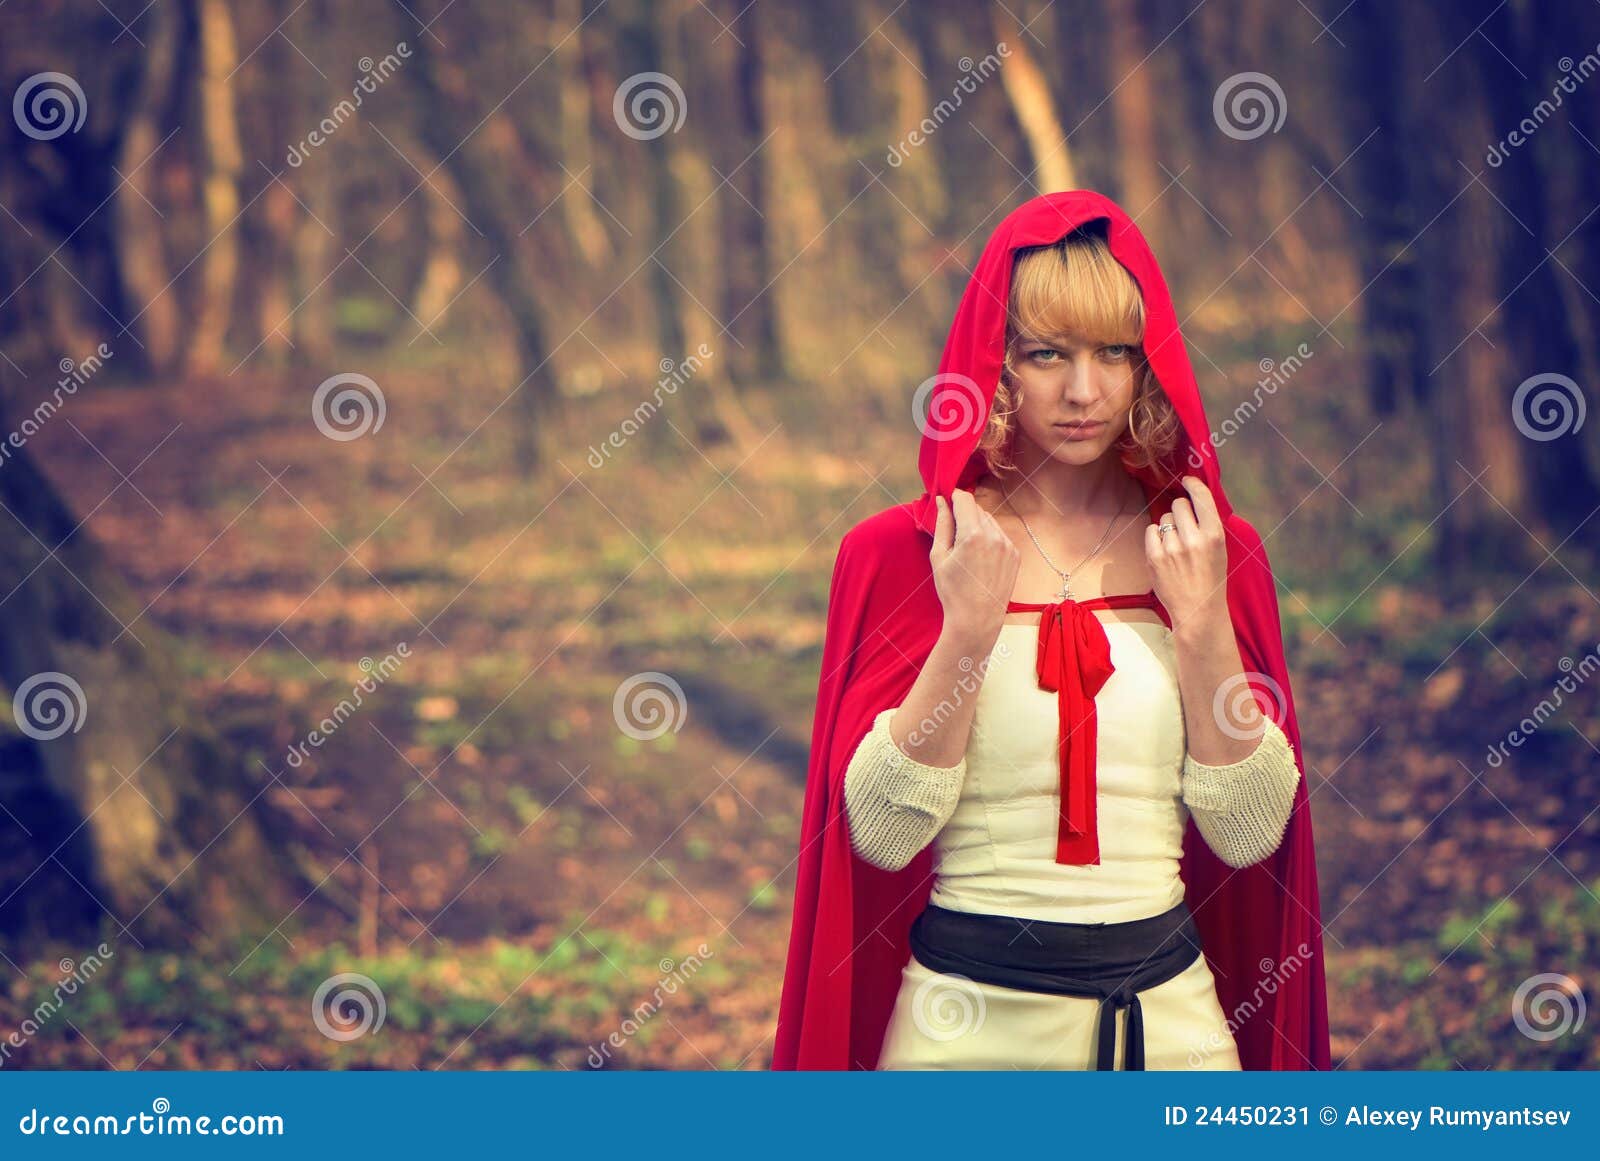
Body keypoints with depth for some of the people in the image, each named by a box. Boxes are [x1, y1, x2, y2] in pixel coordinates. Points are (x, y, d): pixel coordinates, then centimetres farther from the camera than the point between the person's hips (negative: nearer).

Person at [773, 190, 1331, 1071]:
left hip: (1169, 1008, 2)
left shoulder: (1209, 551, 2)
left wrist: (1203, 625, -13)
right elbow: (880, 832, -11)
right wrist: (968, 629, -19)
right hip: (965, 1012, -2)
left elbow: (1250, 834, -4)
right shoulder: (899, 554, -3)